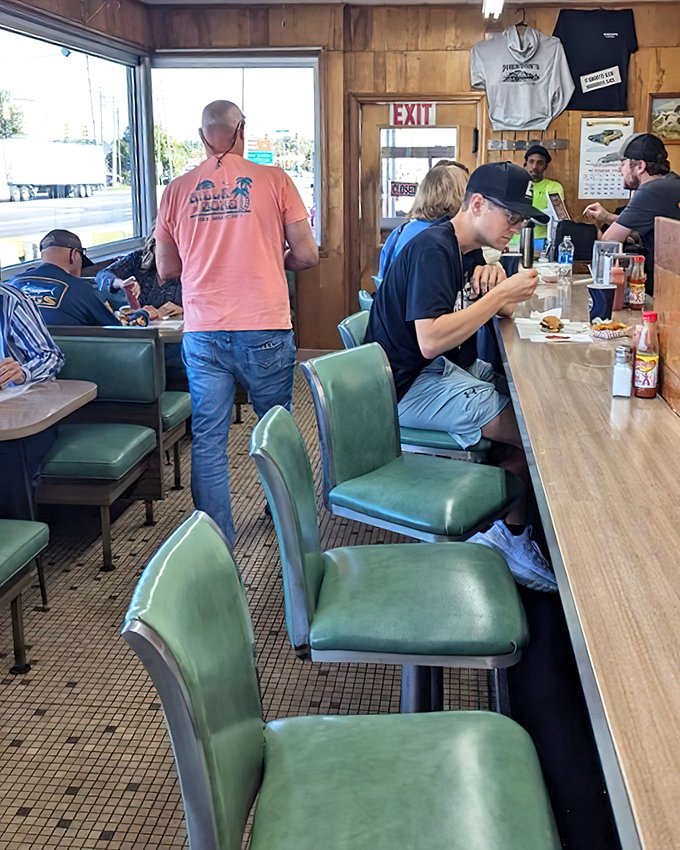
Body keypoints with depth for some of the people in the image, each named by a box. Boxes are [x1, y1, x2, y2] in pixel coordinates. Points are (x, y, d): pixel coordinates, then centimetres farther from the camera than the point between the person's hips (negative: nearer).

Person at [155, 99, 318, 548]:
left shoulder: (177, 190, 4)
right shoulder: (273, 180, -2)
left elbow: (167, 269, 11)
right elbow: (306, 255, -2)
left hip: (203, 334, 1)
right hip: (265, 330, -1)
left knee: (208, 439, 6)